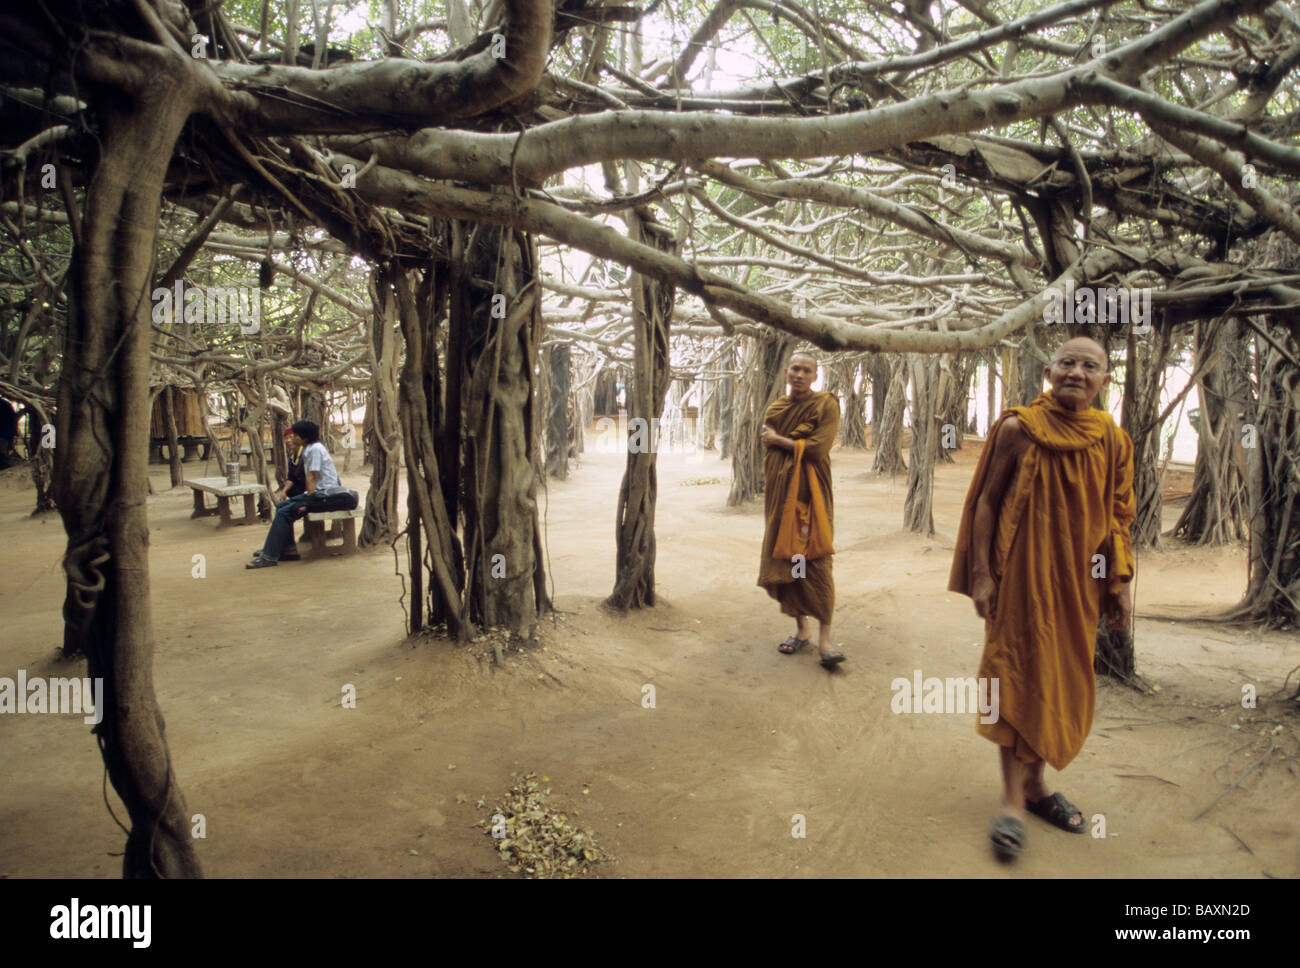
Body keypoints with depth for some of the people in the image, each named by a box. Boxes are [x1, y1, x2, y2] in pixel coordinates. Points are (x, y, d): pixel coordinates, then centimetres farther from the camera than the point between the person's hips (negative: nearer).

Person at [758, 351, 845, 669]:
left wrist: (780, 440, -5)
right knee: (783, 559, 5)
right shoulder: (775, 409, 12)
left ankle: (824, 637, -4)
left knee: (816, 562, -8)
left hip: (811, 494, -5)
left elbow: (818, 448, -15)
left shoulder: (826, 404, -2)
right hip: (779, 493, 5)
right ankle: (801, 628, 19)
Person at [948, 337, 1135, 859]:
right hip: (1022, 573, -4)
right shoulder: (1018, 430, -7)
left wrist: (1120, 583, 5)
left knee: (1061, 679, 11)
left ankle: (1035, 781, 27)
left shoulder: (1112, 440, 3)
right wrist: (981, 574, -9)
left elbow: (1119, 516, 7)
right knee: (1020, 675, -1)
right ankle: (1013, 798, 7)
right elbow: (985, 502, -6)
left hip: (1079, 579, 4)